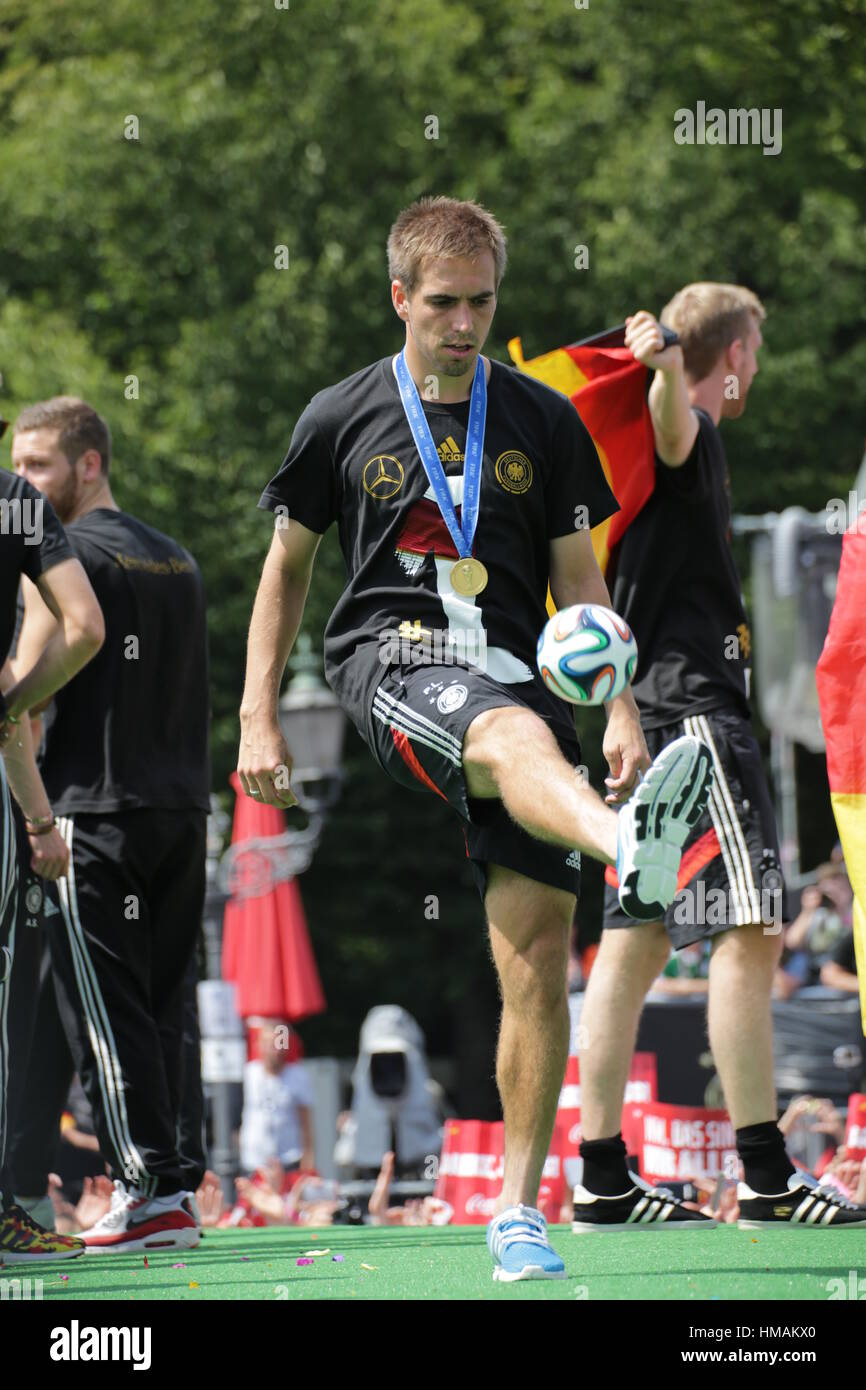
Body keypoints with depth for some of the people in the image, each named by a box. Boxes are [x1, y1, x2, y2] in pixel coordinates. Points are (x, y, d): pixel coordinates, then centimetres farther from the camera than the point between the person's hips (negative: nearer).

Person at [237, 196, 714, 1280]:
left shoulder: (544, 422, 12)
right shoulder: (341, 418, 9)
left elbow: (579, 581, 13)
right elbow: (285, 568, 15)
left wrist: (622, 710, 1)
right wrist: (258, 719, 9)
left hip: (512, 669, 3)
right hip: (390, 656, -3)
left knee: (538, 943, -7)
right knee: (515, 735, -39)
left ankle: (519, 1209, 3)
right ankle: (631, 848, -76)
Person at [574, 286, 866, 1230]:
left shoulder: (685, 440, 18)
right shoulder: (689, 435, -11)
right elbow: (669, 423, -36)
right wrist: (662, 365, -53)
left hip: (649, 715, 11)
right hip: (692, 707, -11)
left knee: (635, 942, 8)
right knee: (748, 930, -13)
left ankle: (602, 1180, 8)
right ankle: (765, 1178, -16)